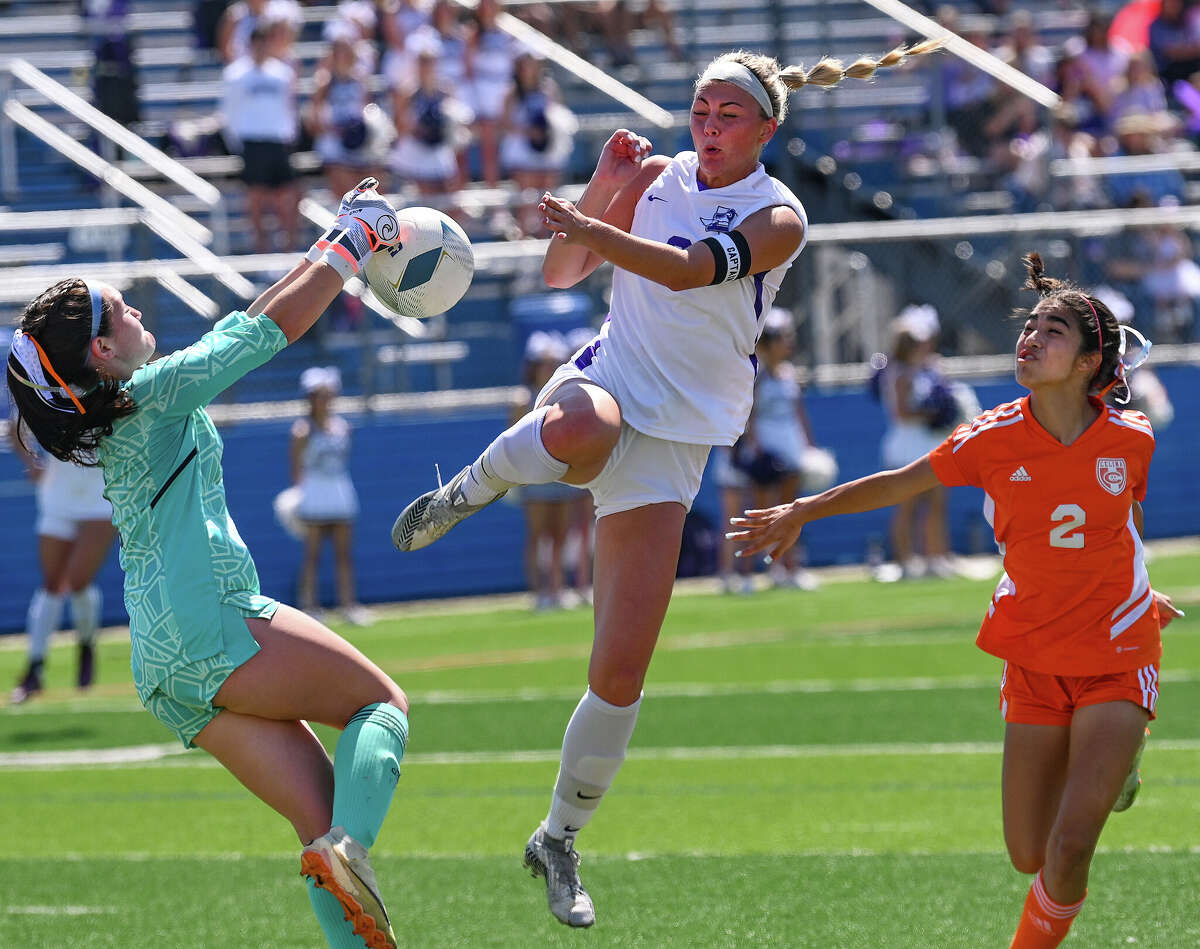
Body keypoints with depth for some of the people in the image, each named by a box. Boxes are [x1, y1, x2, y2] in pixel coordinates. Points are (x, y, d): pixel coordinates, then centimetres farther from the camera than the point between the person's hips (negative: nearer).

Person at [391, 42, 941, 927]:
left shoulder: (778, 217, -5)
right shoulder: (656, 175, 7)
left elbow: (691, 271, -24)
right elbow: (561, 273, 8)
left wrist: (595, 229, -39)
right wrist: (603, 191, -8)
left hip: (673, 438, -1)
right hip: (603, 379, 1)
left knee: (622, 669, -5)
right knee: (578, 434, -43)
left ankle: (561, 839, 14)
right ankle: (464, 492, -13)